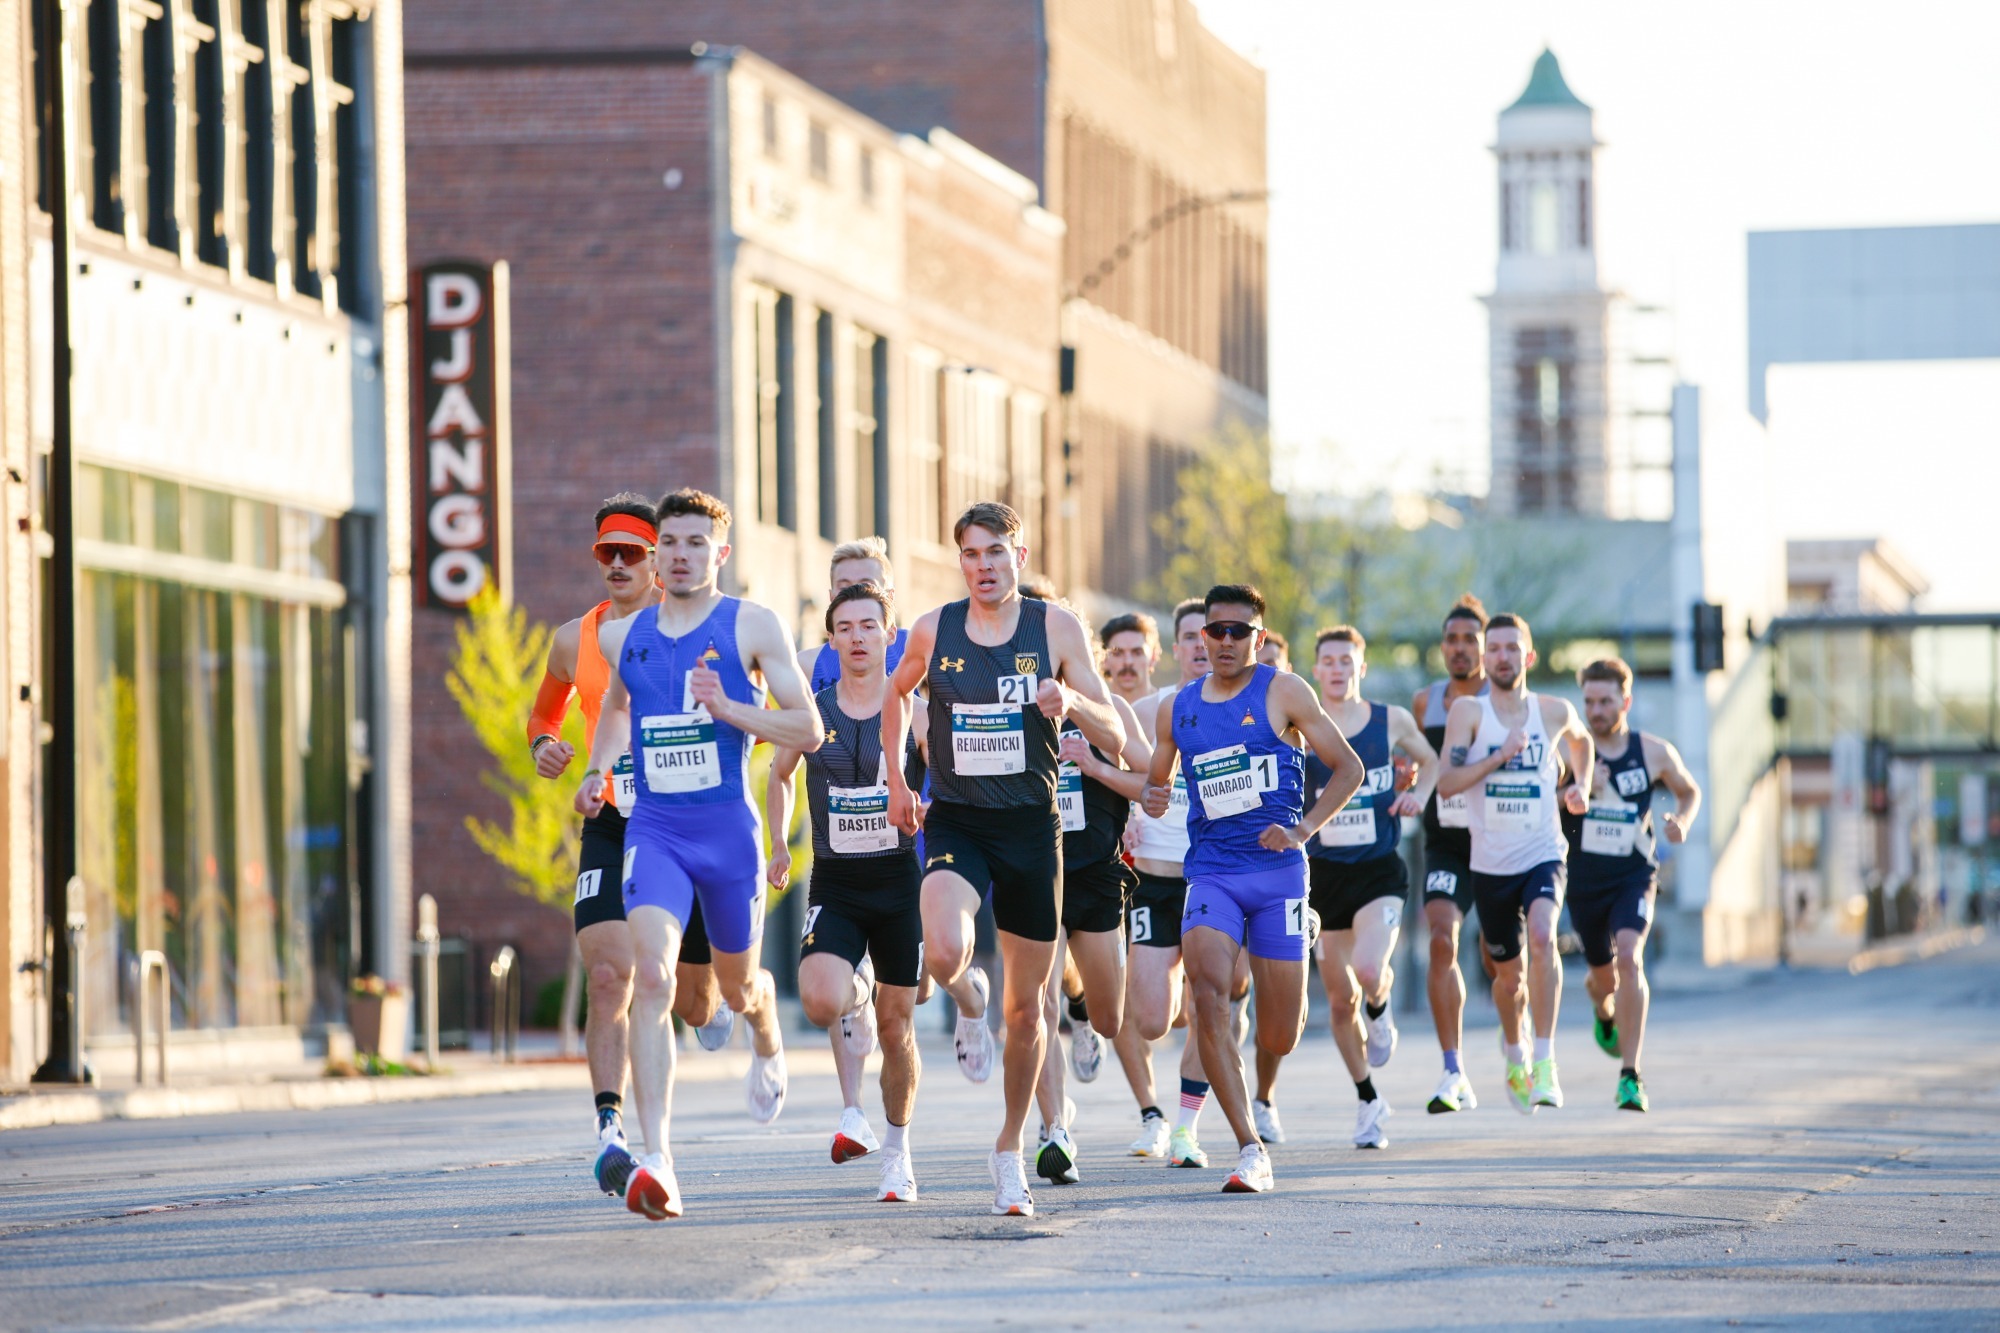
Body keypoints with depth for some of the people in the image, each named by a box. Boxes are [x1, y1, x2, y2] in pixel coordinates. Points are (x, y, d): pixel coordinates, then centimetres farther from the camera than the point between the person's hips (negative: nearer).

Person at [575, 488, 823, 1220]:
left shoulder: (751, 626, -2)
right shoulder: (623, 636, 9)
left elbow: (808, 728, -5)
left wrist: (729, 708, -19)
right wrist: (597, 770, 16)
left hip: (728, 830, -1)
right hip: (653, 830, 1)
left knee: (738, 986, 16)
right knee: (652, 978, -20)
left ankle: (767, 1046, 58)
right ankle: (656, 1162, -28)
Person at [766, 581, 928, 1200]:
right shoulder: (811, 713, 1)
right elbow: (779, 775, 19)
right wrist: (779, 845, 8)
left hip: (899, 880, -1)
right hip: (834, 886, 1)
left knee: (896, 1027, 5)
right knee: (820, 1002, -24)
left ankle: (897, 1149, 22)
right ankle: (855, 994, 12)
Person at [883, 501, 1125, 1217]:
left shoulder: (1056, 627, -4)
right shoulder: (933, 631, -1)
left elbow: (1115, 739, -5)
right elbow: (897, 694, 22)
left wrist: (1072, 702, -25)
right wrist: (896, 780, 16)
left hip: (1031, 827, 0)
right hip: (954, 823, 0)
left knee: (1025, 1005, 7)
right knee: (944, 955, -29)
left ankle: (1010, 1147, 25)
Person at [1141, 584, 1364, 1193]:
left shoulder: (1283, 693, 1)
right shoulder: (1177, 709, 11)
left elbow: (1348, 767, 1)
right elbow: (1156, 780, 25)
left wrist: (1302, 829, -11)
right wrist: (1152, 798, 1)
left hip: (1277, 871, -2)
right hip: (1210, 873, 2)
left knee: (1279, 1040, 1)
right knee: (1208, 994, -25)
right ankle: (1250, 1151, -24)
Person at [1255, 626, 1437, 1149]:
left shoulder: (1392, 721, 1)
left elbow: (1429, 758, 19)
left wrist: (1419, 793, 0)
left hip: (1380, 870, -1)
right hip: (1323, 871, 1)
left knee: (1368, 971, -25)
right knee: (1340, 998, 7)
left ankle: (1379, 1009, 12)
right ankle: (1368, 1101, 26)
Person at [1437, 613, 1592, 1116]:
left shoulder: (1555, 712, 4)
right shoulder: (1469, 711, -3)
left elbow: (1581, 739, 29)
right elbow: (1446, 782, -13)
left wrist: (1581, 786, 15)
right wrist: (1501, 755, -21)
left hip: (1543, 854, 0)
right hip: (1491, 864, 0)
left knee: (1542, 937, -29)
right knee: (1508, 974, 12)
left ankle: (1545, 1060, -27)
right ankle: (1514, 1054, 43)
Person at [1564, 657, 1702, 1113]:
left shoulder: (1655, 753, -2)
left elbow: (1690, 792, 16)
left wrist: (1682, 822, -6)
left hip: (1634, 875, -1)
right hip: (1583, 878, 1)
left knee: (1629, 956, -25)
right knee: (1605, 975, 15)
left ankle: (1630, 1075, -23)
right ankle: (1604, 1011, 56)